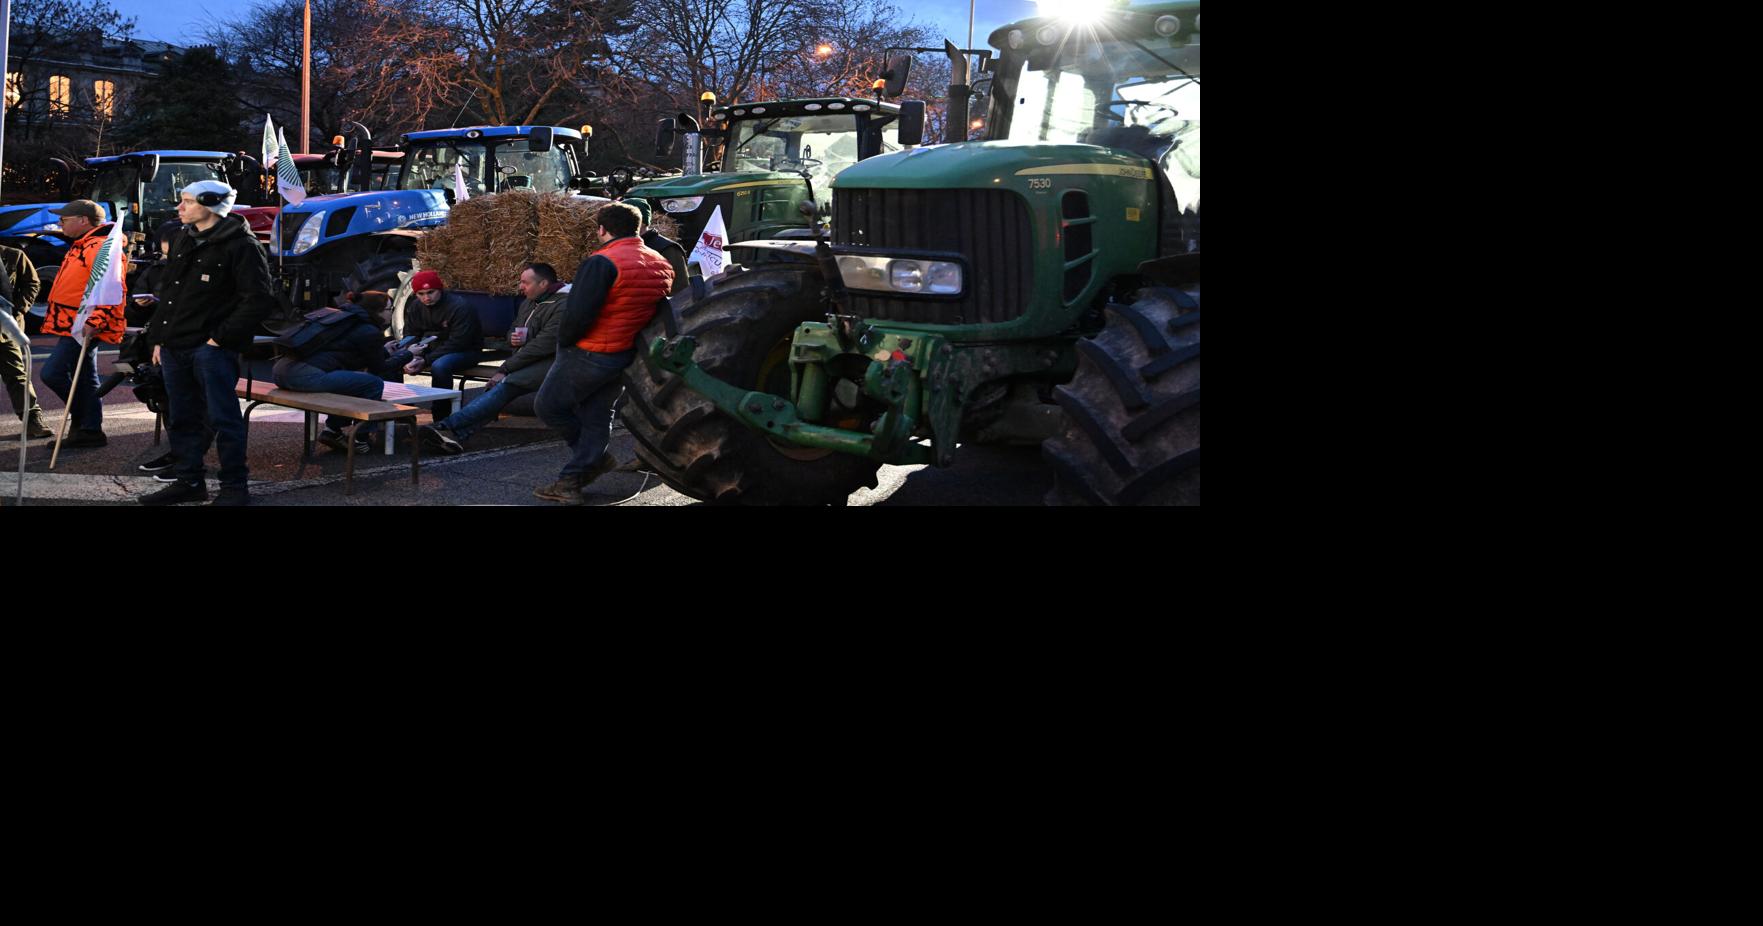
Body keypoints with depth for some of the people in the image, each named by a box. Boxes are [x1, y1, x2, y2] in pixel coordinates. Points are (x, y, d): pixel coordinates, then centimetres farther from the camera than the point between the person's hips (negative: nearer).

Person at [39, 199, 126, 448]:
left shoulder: (101, 248, -16)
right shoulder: (81, 246, 18)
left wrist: (95, 322, -30)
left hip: (84, 327, -11)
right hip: (71, 326, 11)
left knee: (52, 373, -13)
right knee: (85, 380, 13)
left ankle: (83, 419, 1)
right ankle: (90, 430, 18)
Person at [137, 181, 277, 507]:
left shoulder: (241, 245, -10)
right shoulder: (184, 242, 16)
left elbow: (260, 300, -15)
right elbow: (166, 291, 23)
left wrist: (222, 337, -15)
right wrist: (160, 338, 15)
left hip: (212, 349, -8)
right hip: (175, 346, 8)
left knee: (223, 418, -4)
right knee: (182, 419, 13)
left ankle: (234, 486, 4)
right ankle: (189, 482, 24)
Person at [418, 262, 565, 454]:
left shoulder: (561, 306, -12)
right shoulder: (528, 303, 20)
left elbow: (542, 346, -18)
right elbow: (512, 331, 31)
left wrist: (505, 369, -17)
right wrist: (513, 339, 2)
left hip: (548, 363, -8)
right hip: (526, 361, 9)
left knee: (504, 386, -30)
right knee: (497, 389, -22)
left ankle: (446, 426, -40)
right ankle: (458, 436, -40)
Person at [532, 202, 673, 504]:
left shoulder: (602, 263, -22)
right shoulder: (661, 265, 2)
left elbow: (578, 314, -25)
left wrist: (563, 340, -8)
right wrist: (630, 336, 16)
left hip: (588, 355, -8)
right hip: (625, 355, 8)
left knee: (548, 406, 9)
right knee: (598, 416, 14)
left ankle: (598, 458, 16)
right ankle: (571, 481, 16)